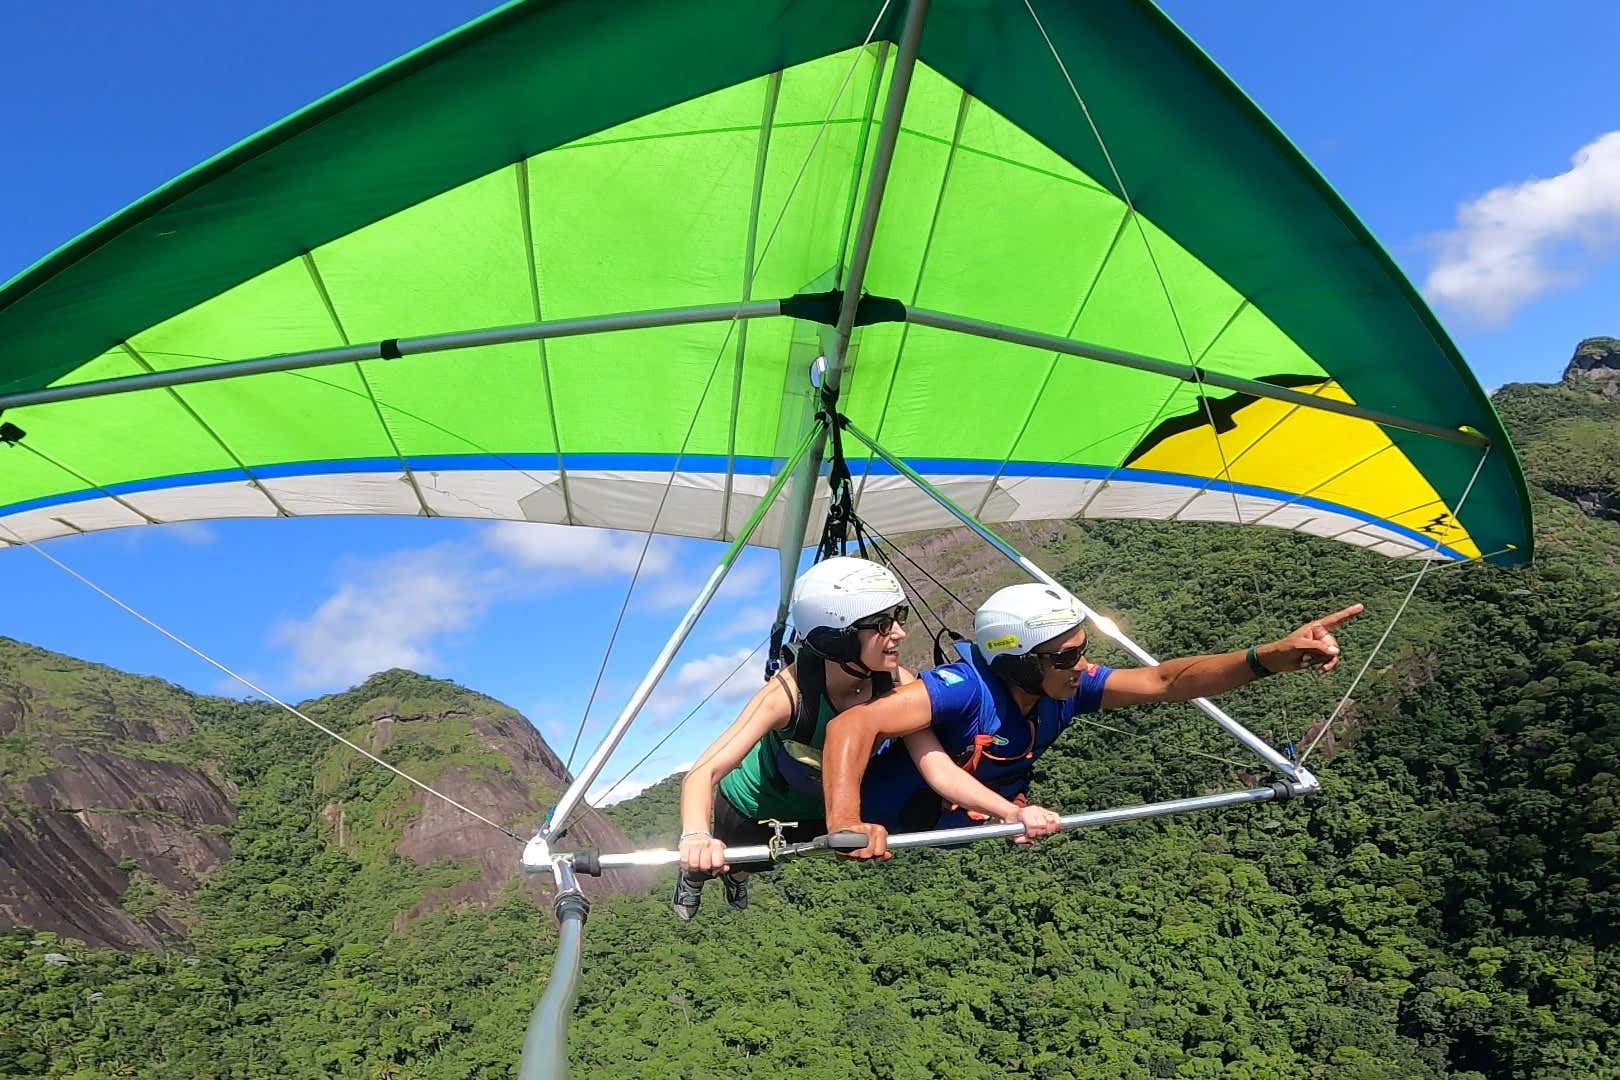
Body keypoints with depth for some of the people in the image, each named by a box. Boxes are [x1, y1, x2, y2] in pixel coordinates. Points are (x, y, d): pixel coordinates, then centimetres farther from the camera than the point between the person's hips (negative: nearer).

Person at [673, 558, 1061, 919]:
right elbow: (705, 772, -46)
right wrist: (696, 837, -65)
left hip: (824, 812, 4)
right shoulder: (789, 693, -40)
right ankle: (696, 871, 54)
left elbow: (939, 770, -33)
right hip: (753, 814, -4)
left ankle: (735, 881, 55)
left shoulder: (897, 685, -29)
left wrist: (1012, 811, -48)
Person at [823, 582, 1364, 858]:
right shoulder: (964, 688, -34)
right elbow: (854, 723, -46)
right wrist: (844, 823, -63)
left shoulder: (1067, 688, -10)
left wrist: (1270, 657, -21)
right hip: (889, 846, -7)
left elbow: (1164, 681, -8)